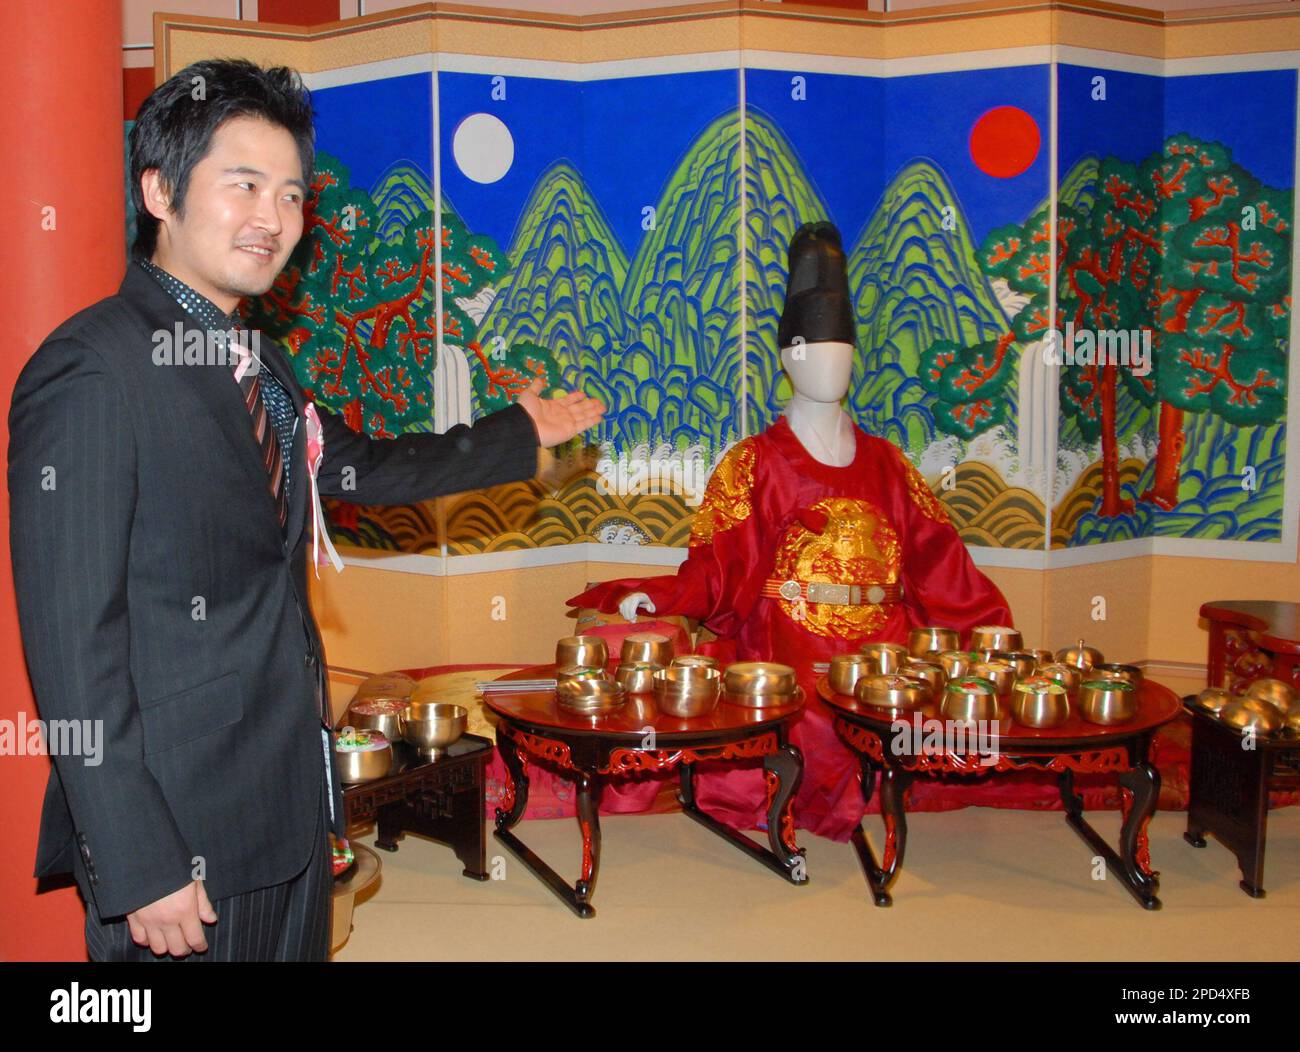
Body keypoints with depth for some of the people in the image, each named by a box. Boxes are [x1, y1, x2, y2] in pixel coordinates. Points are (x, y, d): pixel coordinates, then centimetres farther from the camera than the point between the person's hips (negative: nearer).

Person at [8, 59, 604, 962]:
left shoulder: (258, 365, 9)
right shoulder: (92, 372, -17)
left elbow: (360, 468, 24)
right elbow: (73, 644, -19)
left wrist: (518, 435, 28)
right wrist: (138, 869, -19)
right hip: (180, 841, -8)